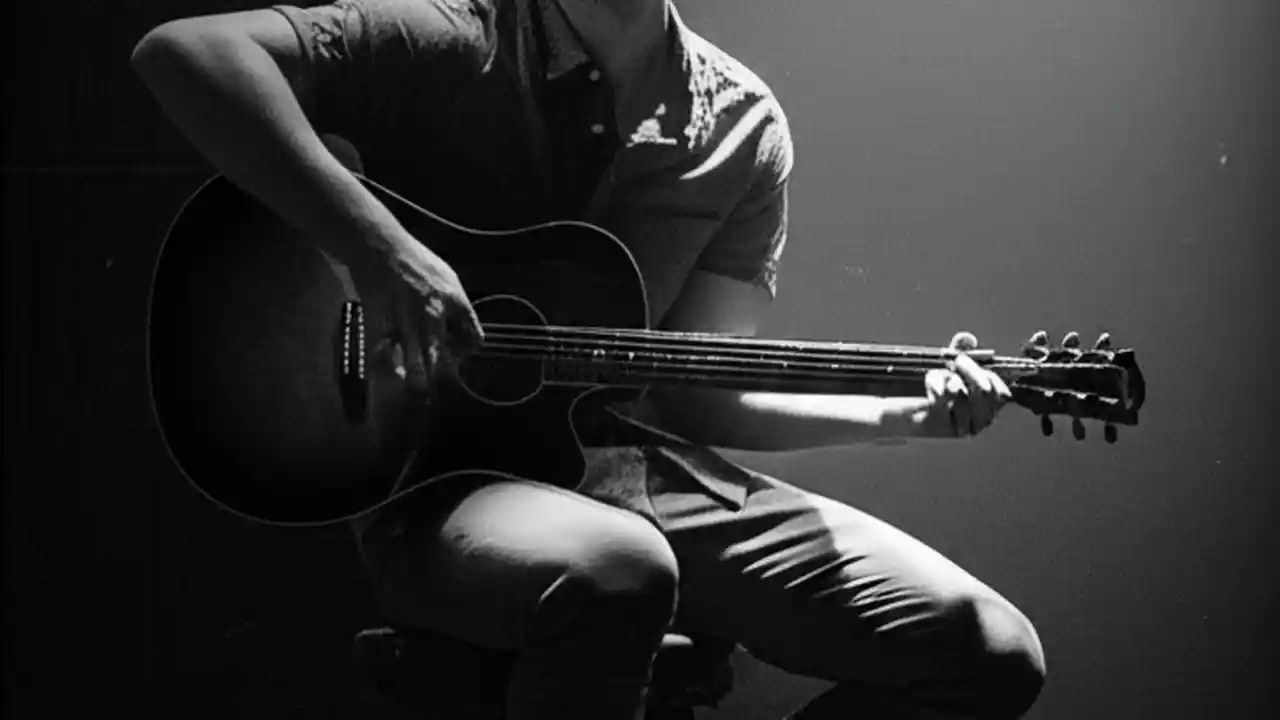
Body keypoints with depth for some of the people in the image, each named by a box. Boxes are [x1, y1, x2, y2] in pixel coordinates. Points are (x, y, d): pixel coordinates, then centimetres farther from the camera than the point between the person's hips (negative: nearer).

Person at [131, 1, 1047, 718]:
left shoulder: (743, 125, 4)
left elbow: (693, 388, 6)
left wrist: (904, 413, -8)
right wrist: (382, 250, -29)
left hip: (647, 465, 5)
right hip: (442, 474, -4)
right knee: (615, 570, -41)